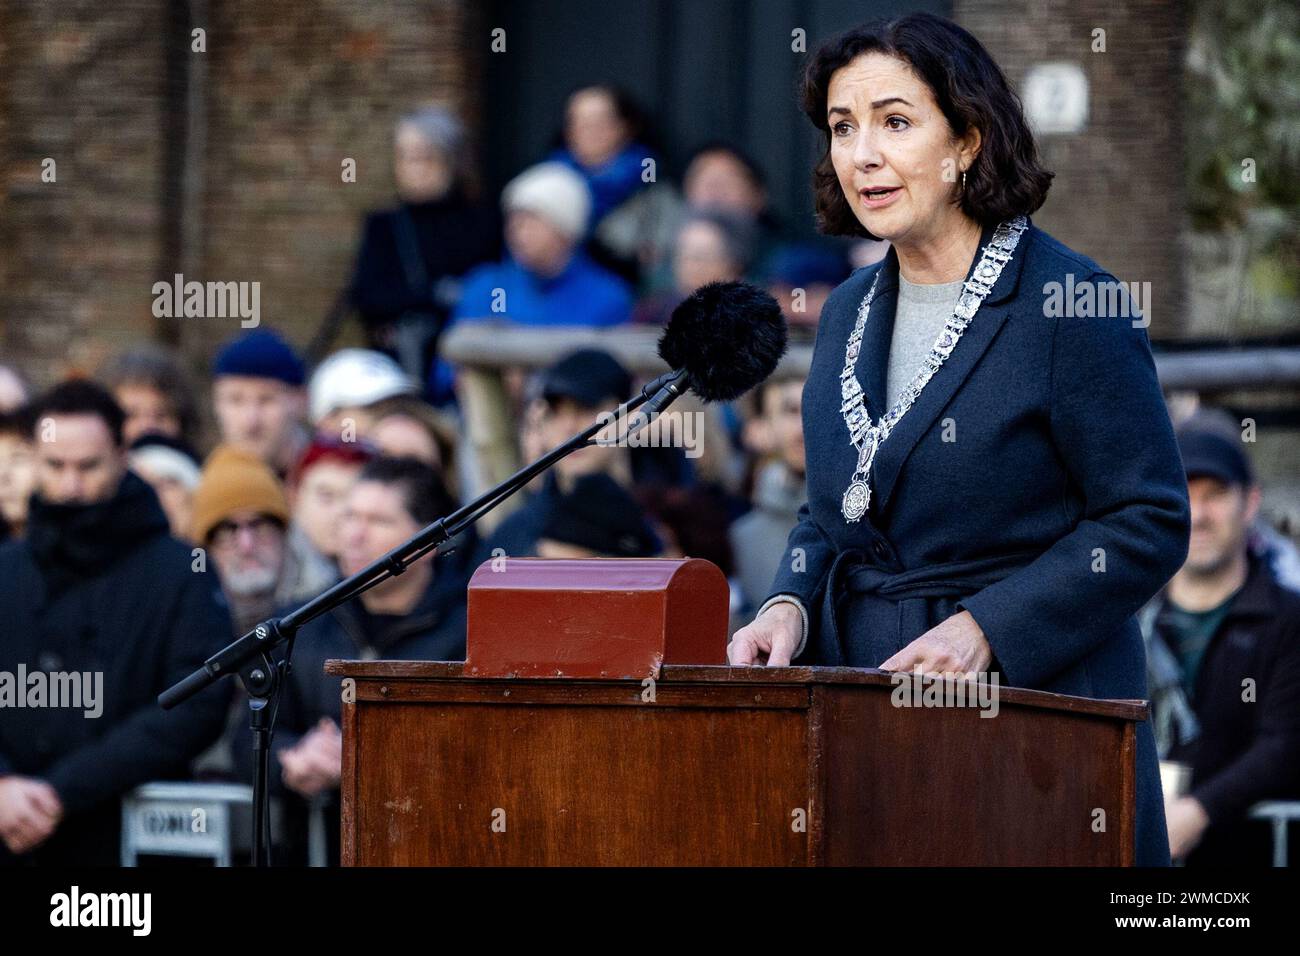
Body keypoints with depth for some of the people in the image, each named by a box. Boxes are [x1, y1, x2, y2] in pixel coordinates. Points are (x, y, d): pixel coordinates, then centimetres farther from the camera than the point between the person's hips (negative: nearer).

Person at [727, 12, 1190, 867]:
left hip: (1032, 709, -6)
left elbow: (1151, 525, -11)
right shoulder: (850, 314, 12)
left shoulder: (1069, 305, -10)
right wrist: (791, 607, 0)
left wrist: (986, 627, -19)